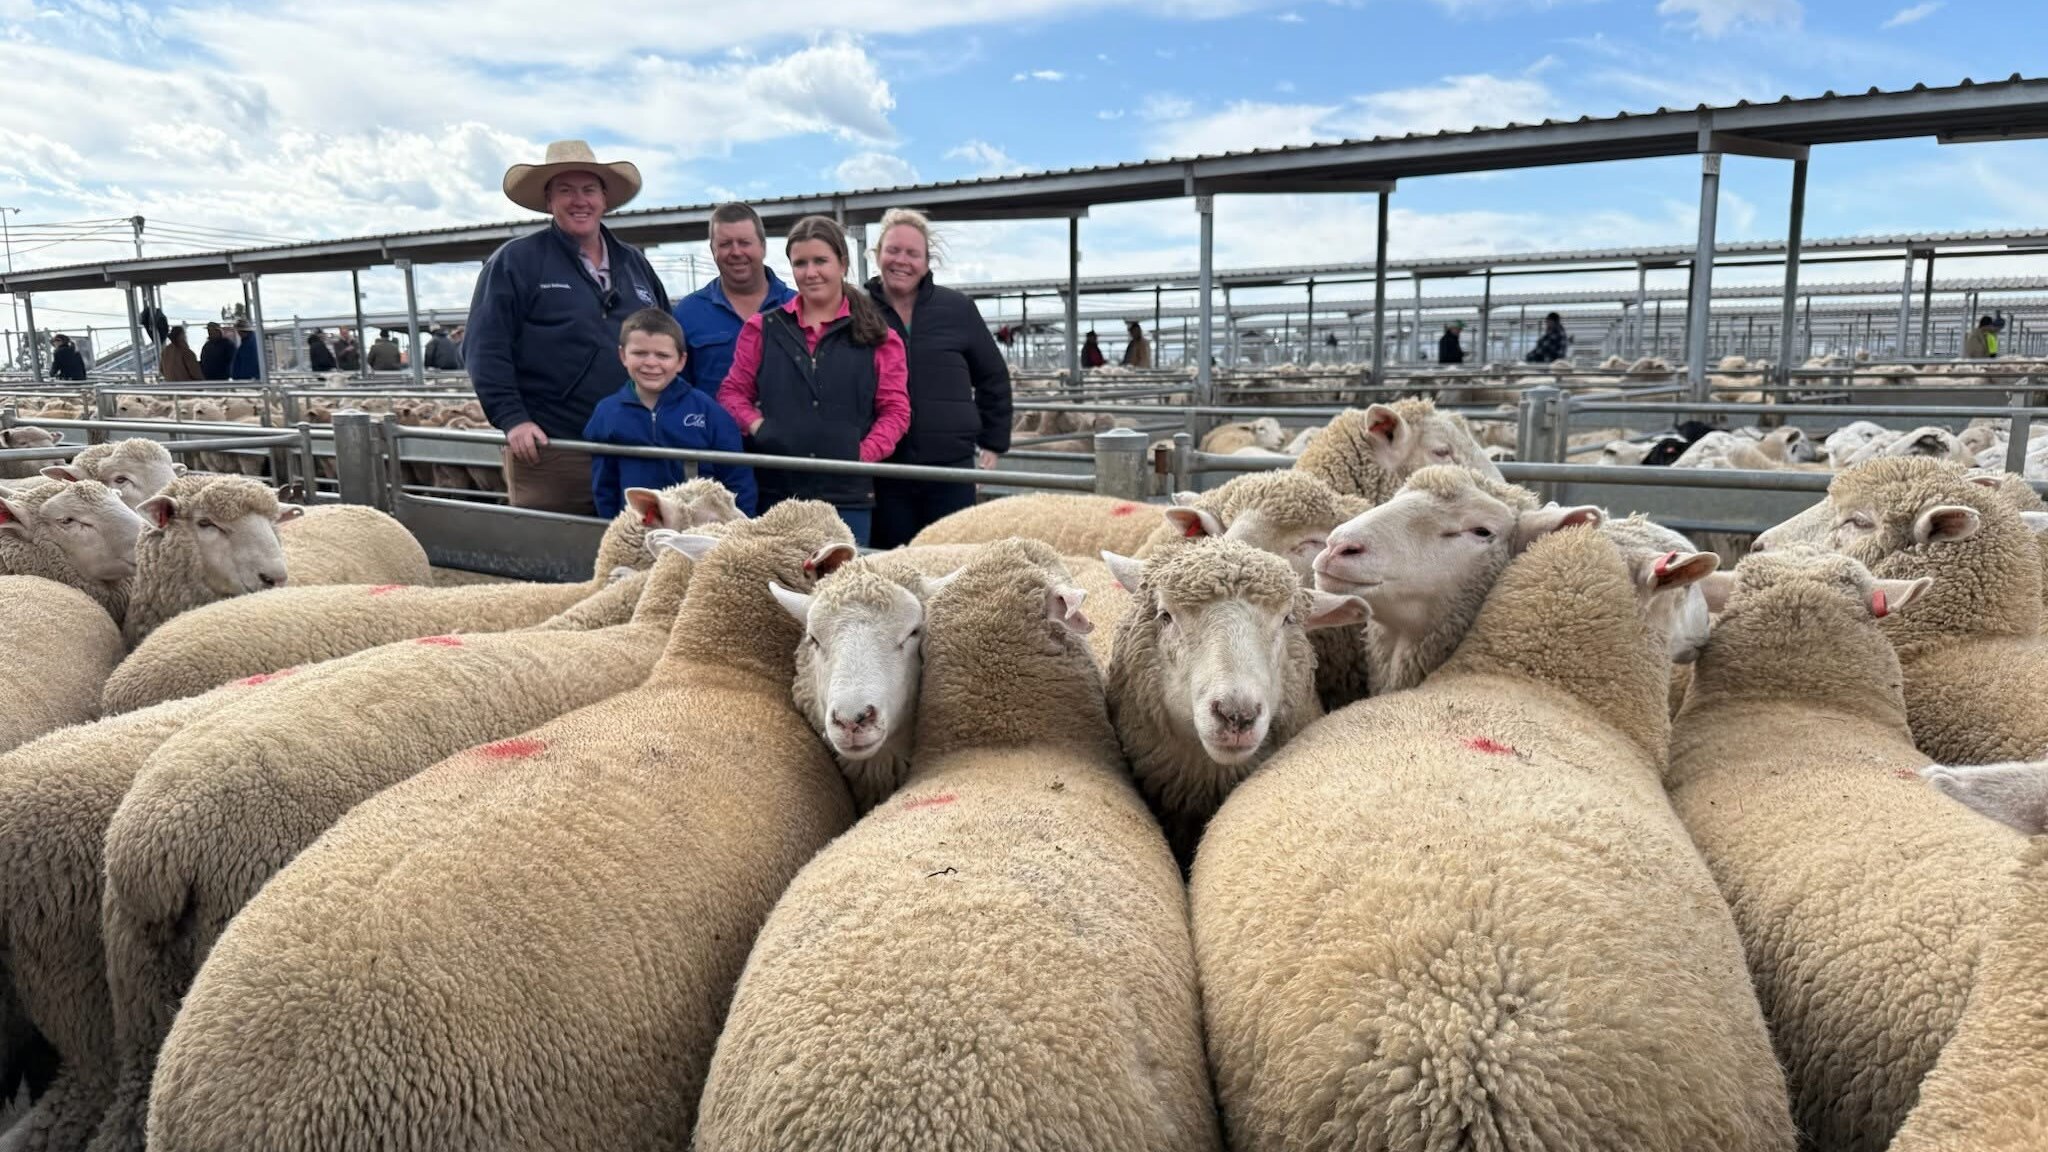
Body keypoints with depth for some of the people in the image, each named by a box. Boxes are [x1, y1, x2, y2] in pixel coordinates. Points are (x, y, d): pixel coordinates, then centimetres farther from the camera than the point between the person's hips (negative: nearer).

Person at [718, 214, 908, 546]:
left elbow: (896, 409, 4)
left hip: (848, 494, -1)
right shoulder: (763, 328, 11)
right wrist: (756, 426, -6)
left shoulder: (876, 335, 6)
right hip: (774, 489, 1)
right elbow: (733, 391, 12)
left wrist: (864, 453, -9)